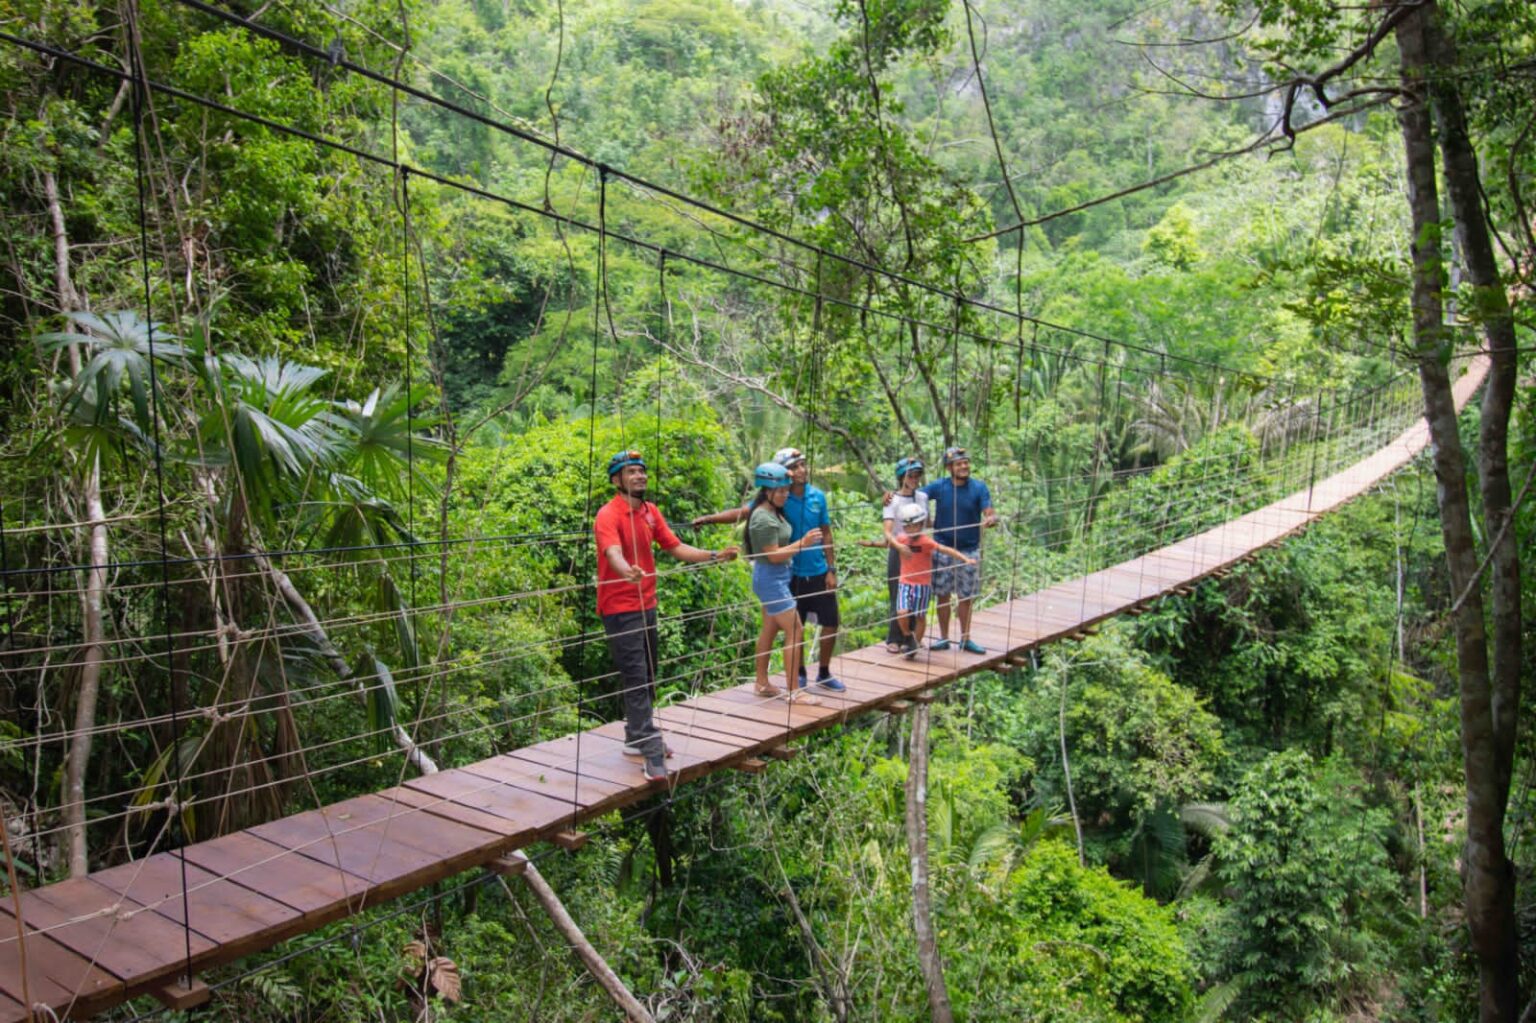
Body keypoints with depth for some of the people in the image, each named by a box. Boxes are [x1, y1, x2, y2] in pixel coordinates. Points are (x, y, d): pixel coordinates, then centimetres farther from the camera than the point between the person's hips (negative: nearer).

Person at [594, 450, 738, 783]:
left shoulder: (651, 512, 8)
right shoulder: (608, 515, -15)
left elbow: (676, 548, 10)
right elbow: (613, 552, -34)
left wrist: (714, 555, -1)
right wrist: (627, 571, -55)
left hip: (646, 606, 8)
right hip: (620, 609, -8)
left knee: (647, 678, 15)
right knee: (636, 680, -8)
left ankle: (637, 739, 29)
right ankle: (651, 755, -7)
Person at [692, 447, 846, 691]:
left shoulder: (818, 496, -2)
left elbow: (826, 534, 4)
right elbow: (742, 512, -19)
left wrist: (831, 569, 1)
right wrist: (709, 518, -31)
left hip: (819, 572, 2)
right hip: (792, 573, -2)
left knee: (831, 623, 5)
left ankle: (824, 673, 24)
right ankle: (799, 674, 28)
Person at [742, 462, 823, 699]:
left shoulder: (773, 510, 6)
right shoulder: (764, 519, -22)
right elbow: (774, 555, -23)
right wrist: (802, 543, -24)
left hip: (778, 578, 10)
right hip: (771, 579, -10)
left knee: (770, 629, 16)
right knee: (795, 630, -9)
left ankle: (762, 683, 25)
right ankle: (793, 691, -6)